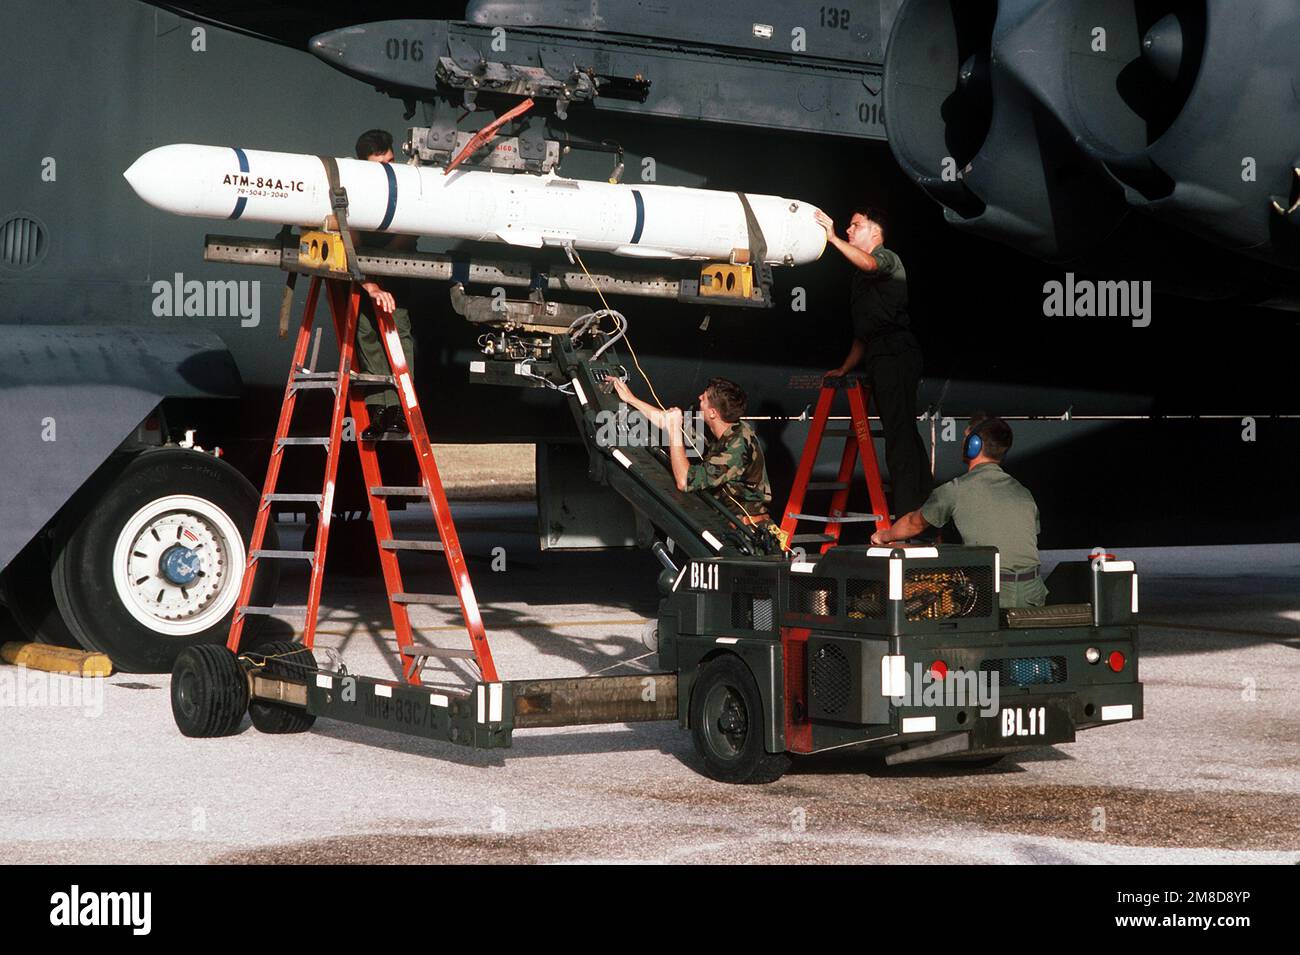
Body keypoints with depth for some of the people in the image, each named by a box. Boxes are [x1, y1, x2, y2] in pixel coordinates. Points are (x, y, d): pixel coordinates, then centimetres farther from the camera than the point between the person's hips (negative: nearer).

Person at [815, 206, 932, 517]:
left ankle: (907, 510, -20)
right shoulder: (861, 279, 29)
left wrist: (833, 238, -30)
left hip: (896, 354, -10)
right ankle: (924, 499, 10)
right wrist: (844, 369, 23)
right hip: (879, 358, 10)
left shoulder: (886, 257, 2)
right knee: (902, 432, 8)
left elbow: (868, 264, -26)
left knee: (898, 429, -15)